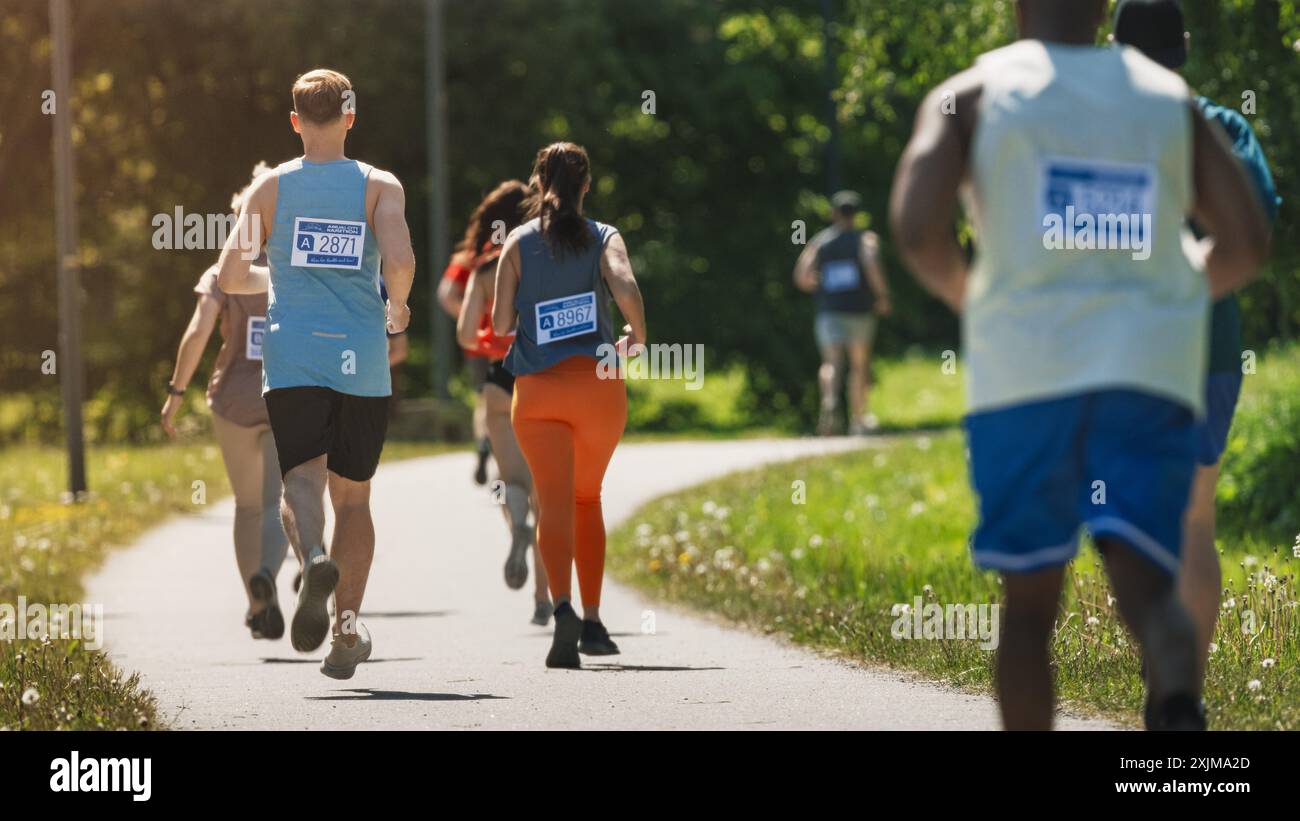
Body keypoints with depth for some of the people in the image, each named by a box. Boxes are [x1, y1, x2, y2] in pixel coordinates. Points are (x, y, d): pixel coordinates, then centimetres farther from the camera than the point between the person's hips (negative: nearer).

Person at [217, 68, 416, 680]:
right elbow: (399, 262, -14)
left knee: (302, 480, -10)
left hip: (292, 360, -1)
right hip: (362, 362, 1)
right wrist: (398, 309, 8)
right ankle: (347, 632, 8)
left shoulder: (271, 188, 5)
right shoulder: (380, 186, 2)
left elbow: (230, 278, 0)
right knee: (352, 496, 13)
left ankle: (314, 558, -43)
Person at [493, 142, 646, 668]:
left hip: (537, 389, -1)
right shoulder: (604, 239, 2)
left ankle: (562, 606, -31)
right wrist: (637, 337, 1)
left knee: (554, 503, -7)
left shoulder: (519, 243, 4)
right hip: (597, 383, 1)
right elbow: (626, 289, -17)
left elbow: (500, 322, -3)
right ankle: (592, 620, 18)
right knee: (588, 500, 19)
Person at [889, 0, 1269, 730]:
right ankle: (1178, 704, -38)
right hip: (1151, 368, 1)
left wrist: (964, 295, 11)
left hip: (1027, 368, -1)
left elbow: (917, 230, -9)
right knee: (1145, 580, -5)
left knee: (1029, 601, 11)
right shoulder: (1169, 97, 13)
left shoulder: (970, 96, 5)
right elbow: (1248, 243, 8)